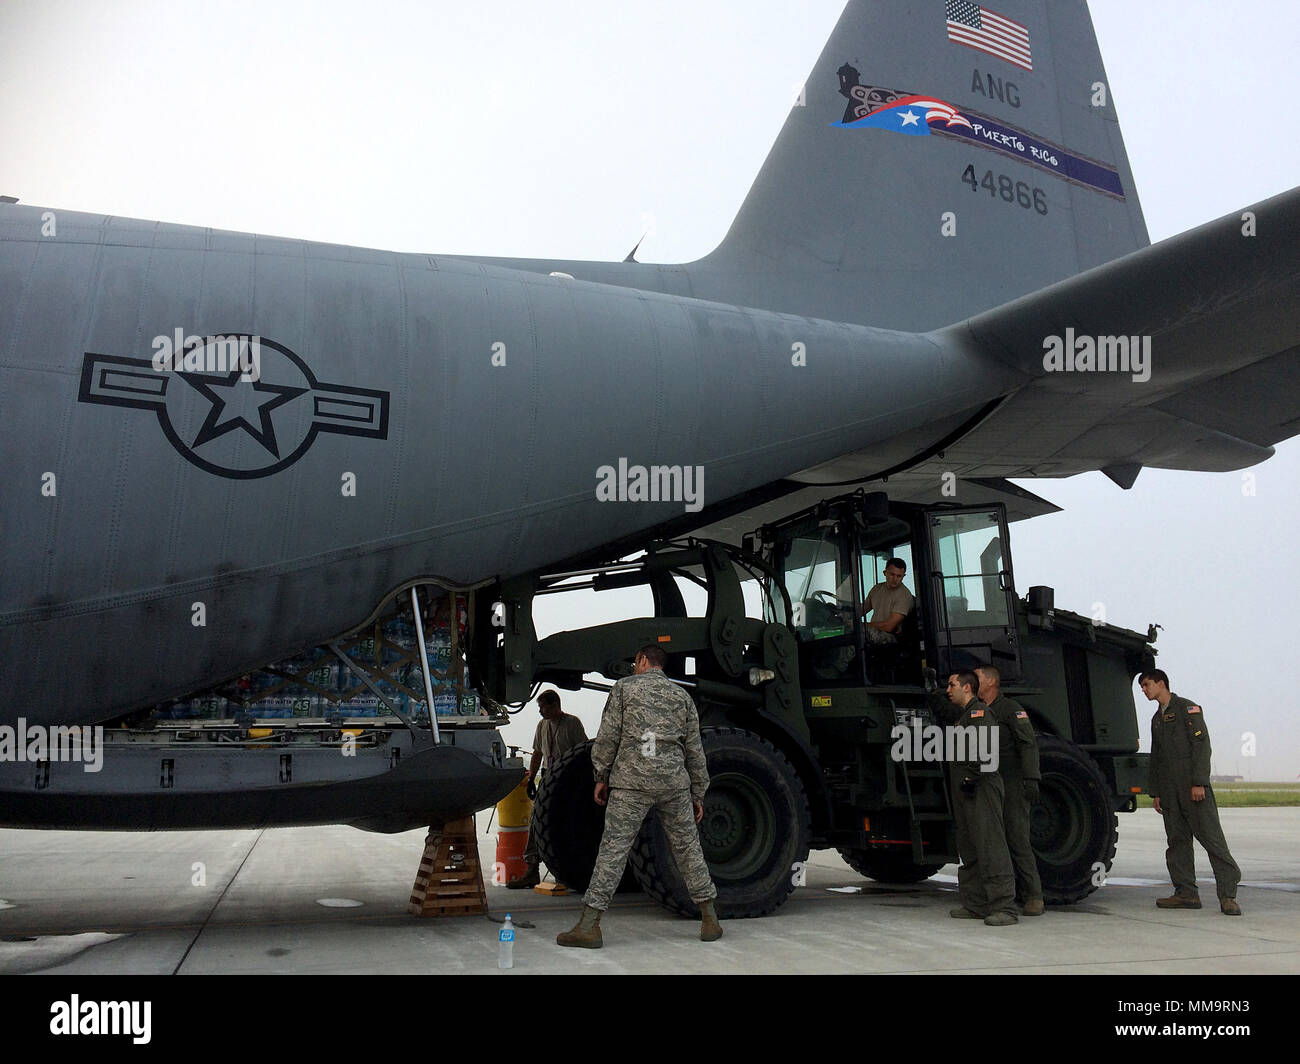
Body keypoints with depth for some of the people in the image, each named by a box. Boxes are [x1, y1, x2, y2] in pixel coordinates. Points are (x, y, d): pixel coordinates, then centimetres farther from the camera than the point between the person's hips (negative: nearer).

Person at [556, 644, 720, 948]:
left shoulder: (625, 687, 6)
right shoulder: (682, 696, 15)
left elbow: (608, 736, 0)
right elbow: (694, 750, 14)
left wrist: (601, 777, 7)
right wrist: (698, 794, 19)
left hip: (631, 783, -3)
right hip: (674, 782, 3)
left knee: (613, 849, -4)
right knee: (688, 848, 12)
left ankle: (589, 925, -5)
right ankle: (710, 920, 18)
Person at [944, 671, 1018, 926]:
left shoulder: (979, 712, -10)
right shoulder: (963, 715, 21)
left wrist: (972, 777, -23)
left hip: (982, 789, -11)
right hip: (965, 790, 11)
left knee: (990, 846, -12)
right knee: (969, 850, 13)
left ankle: (1004, 907, -13)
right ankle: (975, 904, 19)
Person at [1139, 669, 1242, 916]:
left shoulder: (1187, 708, -1)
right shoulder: (1157, 718, 22)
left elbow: (1202, 744, -10)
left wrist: (1199, 782, -18)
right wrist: (1155, 792, 16)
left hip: (1193, 786, -8)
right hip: (1170, 790, 8)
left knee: (1211, 837, -9)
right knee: (1177, 840, 5)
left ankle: (1228, 895, -7)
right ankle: (1186, 893, 9)